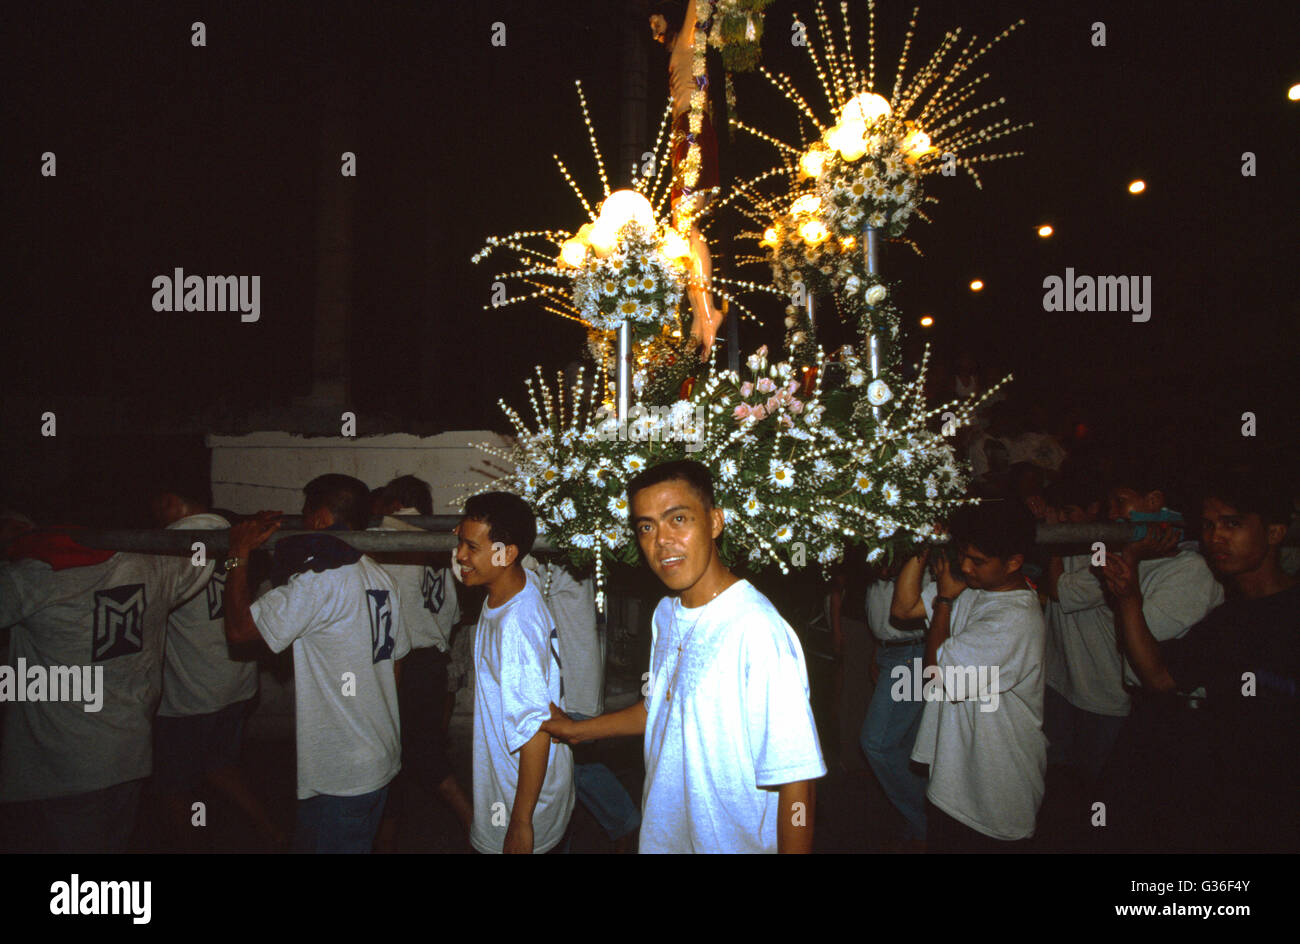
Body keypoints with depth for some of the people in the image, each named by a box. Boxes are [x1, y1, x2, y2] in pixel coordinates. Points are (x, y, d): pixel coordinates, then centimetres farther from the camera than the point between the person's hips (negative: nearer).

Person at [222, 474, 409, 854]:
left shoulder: (319, 583, -21)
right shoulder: (381, 578, 6)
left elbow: (239, 628, -19)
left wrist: (239, 555, -9)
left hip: (339, 775, -8)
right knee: (361, 843, 22)